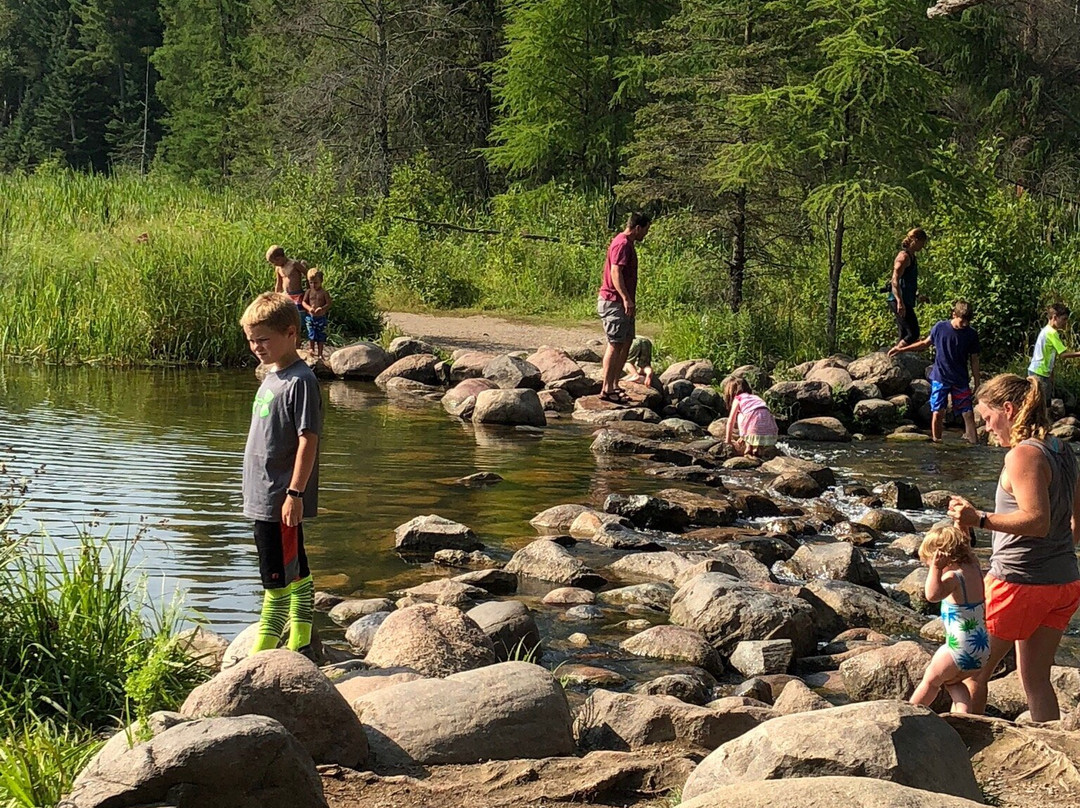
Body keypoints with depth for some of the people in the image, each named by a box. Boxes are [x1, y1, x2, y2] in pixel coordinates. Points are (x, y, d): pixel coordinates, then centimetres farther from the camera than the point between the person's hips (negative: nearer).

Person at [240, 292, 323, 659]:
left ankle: (261, 654, -1)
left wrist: (295, 493, -21)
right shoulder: (272, 377, 13)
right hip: (263, 498, 10)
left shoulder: (300, 381, -16)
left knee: (277, 579, -4)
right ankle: (300, 647, 23)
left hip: (282, 501, -10)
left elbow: (308, 439, -19)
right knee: (296, 575, 15)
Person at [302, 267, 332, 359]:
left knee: (321, 336, 5)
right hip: (310, 317, 1)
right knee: (311, 335, 6)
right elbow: (304, 302, -1)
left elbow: (329, 303, -8)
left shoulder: (324, 293, -5)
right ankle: (312, 350, 23)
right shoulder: (308, 292, 1)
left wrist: (322, 308, -26)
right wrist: (309, 308, -20)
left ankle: (320, 353, 14)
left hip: (321, 317, -1)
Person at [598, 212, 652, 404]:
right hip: (614, 302, -10)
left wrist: (630, 301, 26)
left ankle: (614, 385, 16)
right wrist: (627, 299, -31)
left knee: (626, 342, 11)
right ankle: (607, 389, -5)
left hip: (623, 303, 10)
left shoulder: (628, 244, 18)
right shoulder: (622, 244, -15)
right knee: (615, 344, -8)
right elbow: (615, 272, -25)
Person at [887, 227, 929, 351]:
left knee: (904, 337, 11)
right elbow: (895, 281, -22)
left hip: (905, 302, 11)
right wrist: (900, 302, -30)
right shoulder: (904, 256, -12)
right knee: (913, 333, -14)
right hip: (900, 301, -11)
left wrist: (917, 296, 30)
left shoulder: (912, 256, 19)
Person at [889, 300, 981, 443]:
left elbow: (974, 360, 4)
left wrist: (976, 381, 4)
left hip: (961, 381, 1)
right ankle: (935, 441, 6)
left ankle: (973, 441, 3)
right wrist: (902, 349, 11)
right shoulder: (940, 327, -5)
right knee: (937, 413, -4)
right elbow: (925, 343, 11)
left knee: (968, 413, -3)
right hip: (940, 378, -1)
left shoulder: (972, 335, -3)